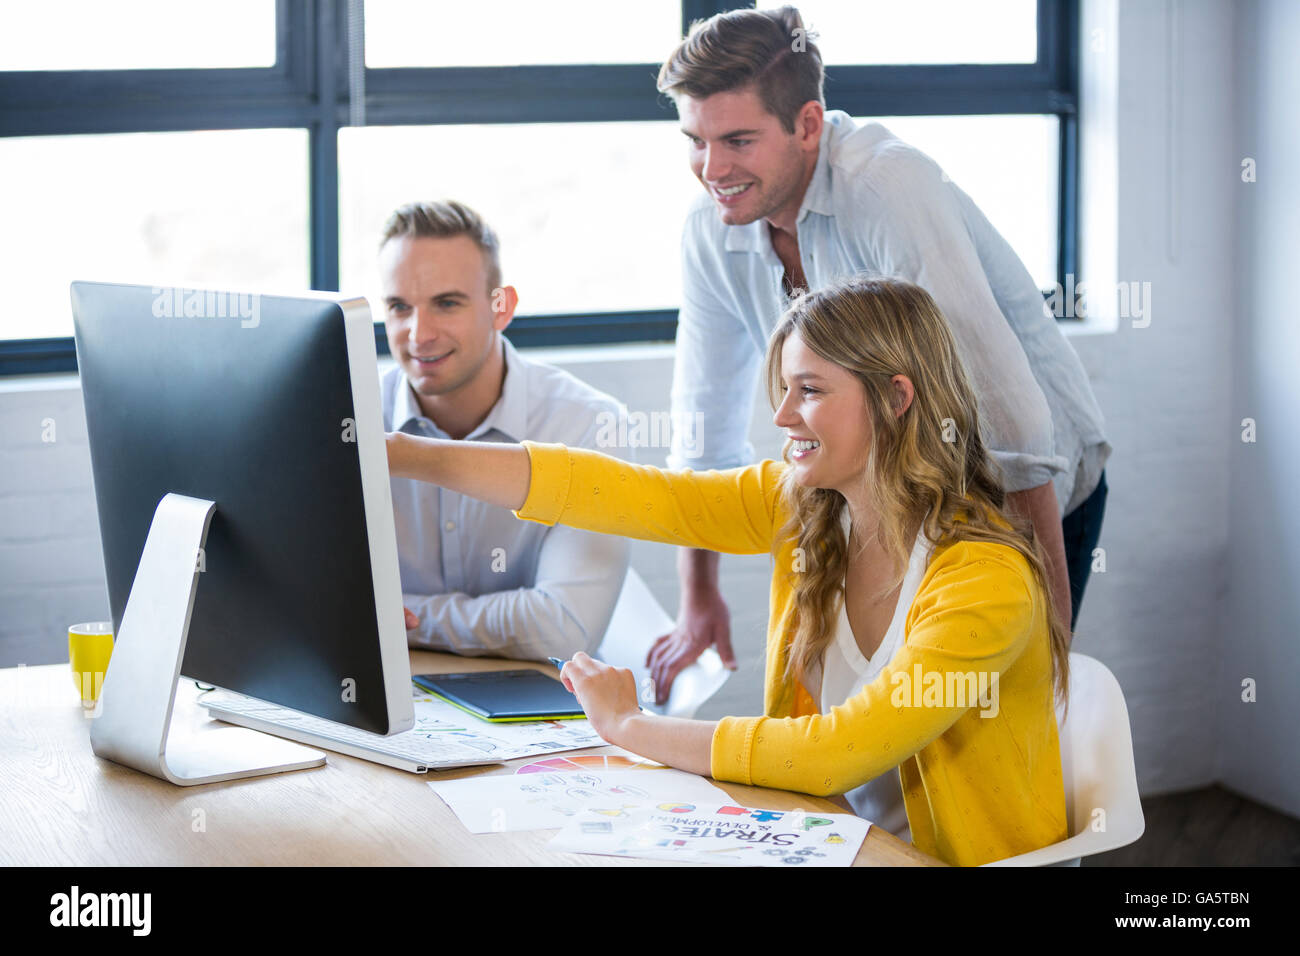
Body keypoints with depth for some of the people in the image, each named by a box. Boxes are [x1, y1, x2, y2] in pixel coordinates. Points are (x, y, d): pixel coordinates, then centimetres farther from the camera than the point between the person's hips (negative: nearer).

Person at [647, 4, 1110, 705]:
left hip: (1035, 498, -6)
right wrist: (699, 600, 4)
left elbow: (1008, 413, -34)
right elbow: (705, 425, 5)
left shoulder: (890, 186, -30)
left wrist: (1052, 624, -35)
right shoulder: (711, 232, -8)